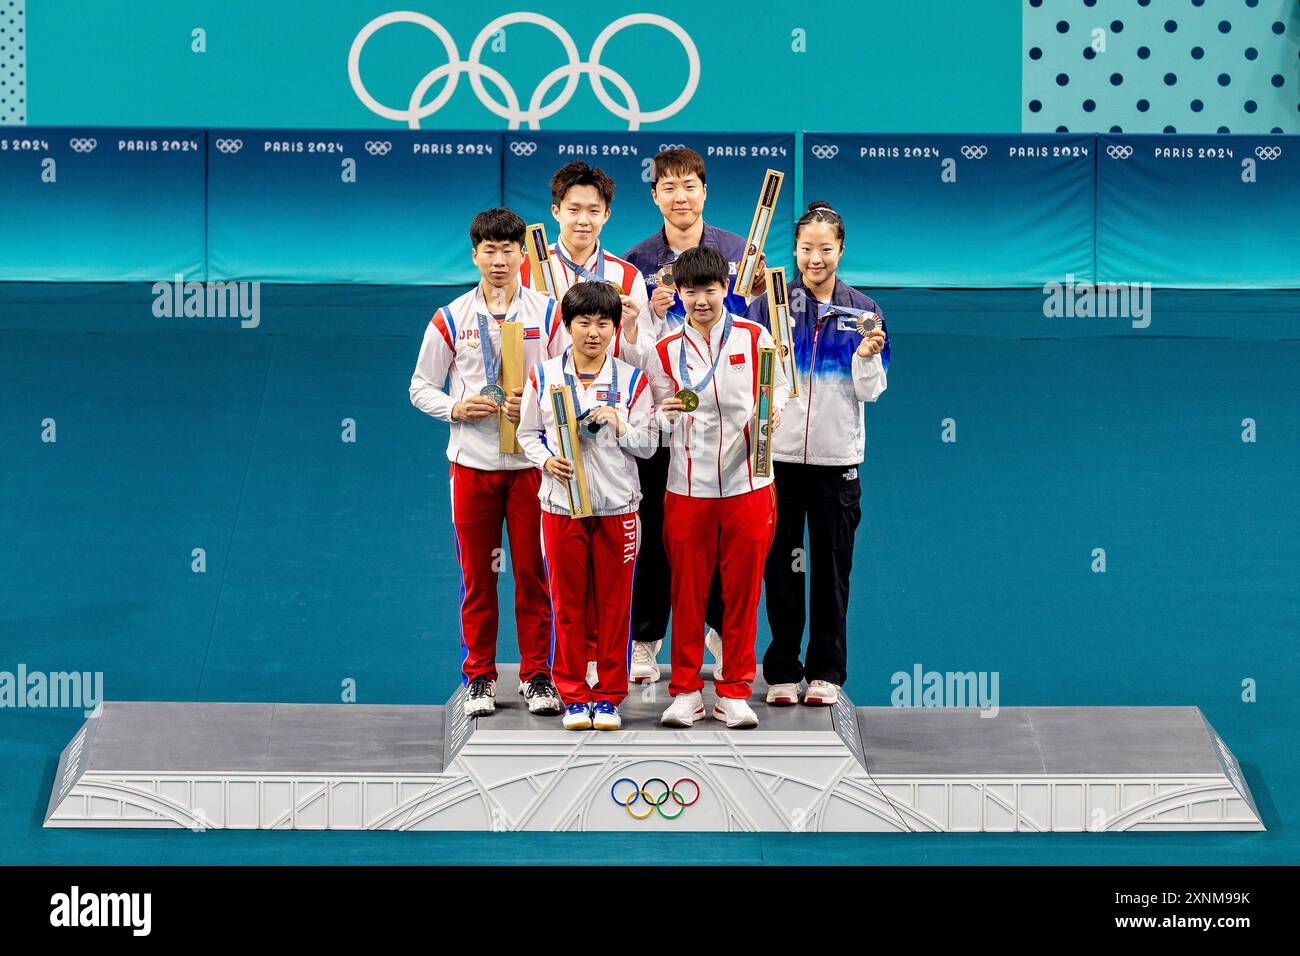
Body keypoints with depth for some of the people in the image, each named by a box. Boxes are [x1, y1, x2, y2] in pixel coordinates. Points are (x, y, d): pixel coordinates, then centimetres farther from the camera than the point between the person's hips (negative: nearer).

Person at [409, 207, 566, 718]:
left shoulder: (548, 313, 3)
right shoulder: (450, 319, 4)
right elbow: (421, 388, 8)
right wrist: (456, 408, -10)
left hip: (530, 460, -1)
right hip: (472, 462, 1)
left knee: (532, 571, 2)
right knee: (476, 575, 5)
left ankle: (536, 675, 11)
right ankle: (479, 676, 14)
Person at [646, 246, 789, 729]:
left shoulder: (755, 338, 2)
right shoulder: (666, 351, 4)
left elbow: (779, 386, 10)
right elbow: (657, 422, 9)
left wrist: (772, 410, -11)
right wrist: (666, 412, -14)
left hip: (747, 483, 0)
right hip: (688, 487, 0)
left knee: (743, 589, 4)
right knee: (688, 590, 4)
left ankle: (734, 692, 13)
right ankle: (685, 690, 13)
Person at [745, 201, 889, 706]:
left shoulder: (862, 309, 5)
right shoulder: (771, 303, 2)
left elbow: (870, 391, 3)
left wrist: (867, 356, -15)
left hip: (837, 459, 1)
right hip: (780, 454, -1)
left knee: (832, 568, 6)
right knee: (780, 566, 3)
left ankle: (826, 671, 13)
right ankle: (782, 671, 11)